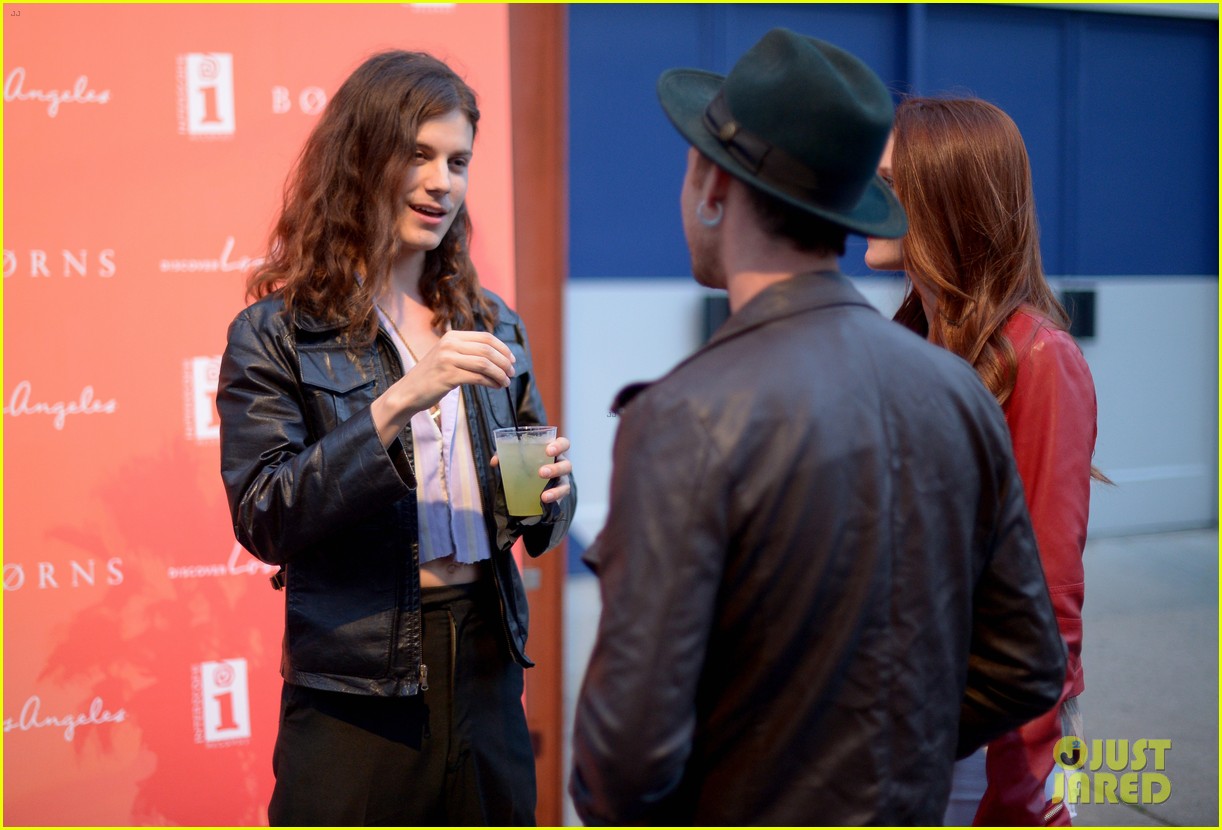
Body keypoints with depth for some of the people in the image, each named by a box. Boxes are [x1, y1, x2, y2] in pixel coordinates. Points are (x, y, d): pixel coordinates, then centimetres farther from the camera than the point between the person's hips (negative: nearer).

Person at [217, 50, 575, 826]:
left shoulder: (492, 325, 9)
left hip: (486, 681, 4)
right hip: (353, 699, -4)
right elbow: (263, 520, -14)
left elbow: (546, 514, 15)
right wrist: (398, 400, -22)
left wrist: (547, 492, -9)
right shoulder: (275, 334, -4)